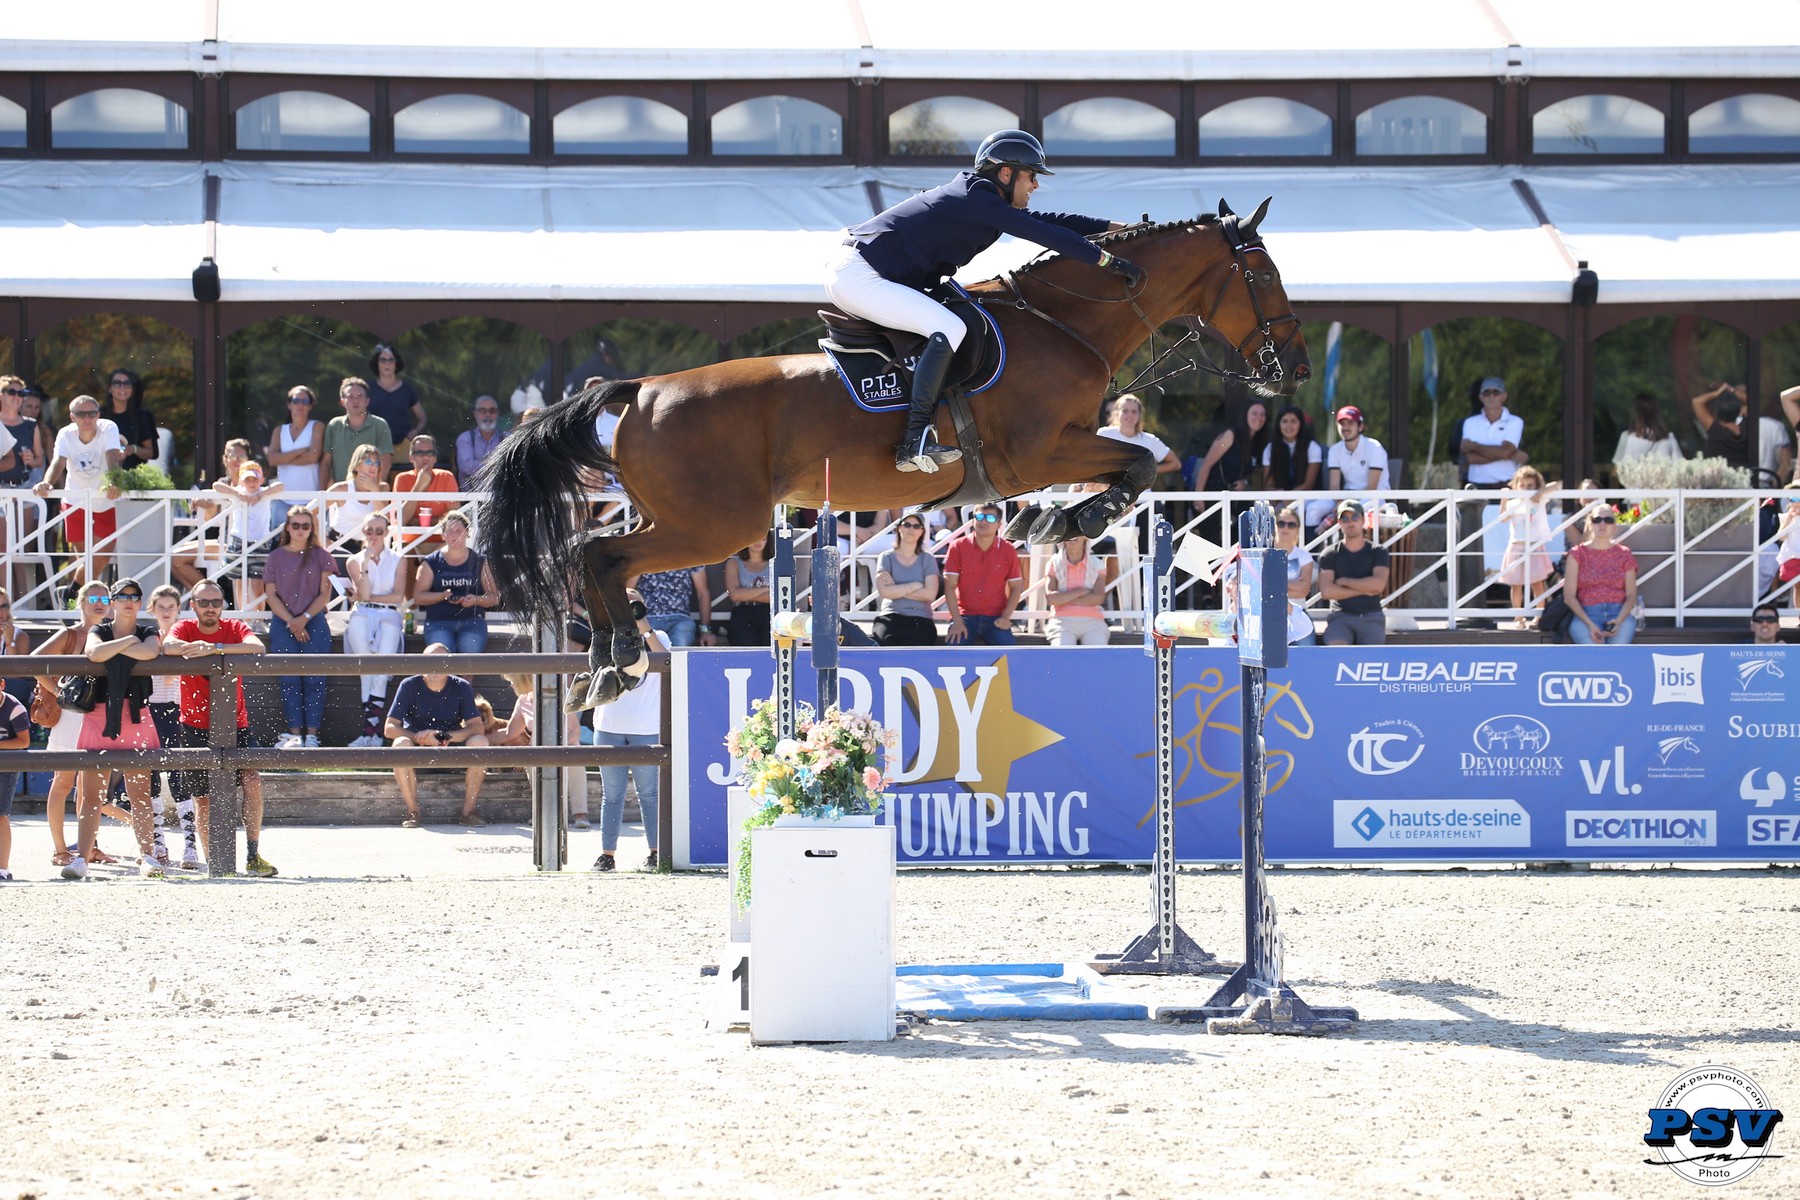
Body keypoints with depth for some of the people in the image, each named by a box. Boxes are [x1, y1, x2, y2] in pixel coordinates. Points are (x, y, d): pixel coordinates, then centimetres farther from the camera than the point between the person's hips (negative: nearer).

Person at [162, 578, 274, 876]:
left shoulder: (234, 628, -2)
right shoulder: (184, 628, -2)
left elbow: (257, 648, -23)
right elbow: (169, 646, -25)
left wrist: (214, 648, -35)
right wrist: (194, 647, -44)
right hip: (196, 726, 0)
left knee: (253, 780, -17)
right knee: (203, 799, 2)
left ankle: (253, 856, -9)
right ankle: (212, 860, 17)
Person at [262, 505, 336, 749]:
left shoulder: (320, 556, 8)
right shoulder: (277, 557, 9)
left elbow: (325, 594, 4)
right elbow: (271, 594, 4)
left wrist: (305, 618, -9)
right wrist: (291, 622, -7)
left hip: (314, 622, -1)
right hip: (283, 623, 1)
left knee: (314, 680, -8)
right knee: (289, 679, -6)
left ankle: (312, 735, -9)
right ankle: (294, 734, -7)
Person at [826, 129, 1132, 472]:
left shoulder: (977, 197, 16)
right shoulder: (977, 200, -14)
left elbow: (1044, 221, 19)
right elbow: (1045, 233, -18)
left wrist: (1117, 228, 17)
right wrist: (1110, 261, -16)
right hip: (856, 275, -11)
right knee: (949, 328, -23)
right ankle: (915, 441, -27)